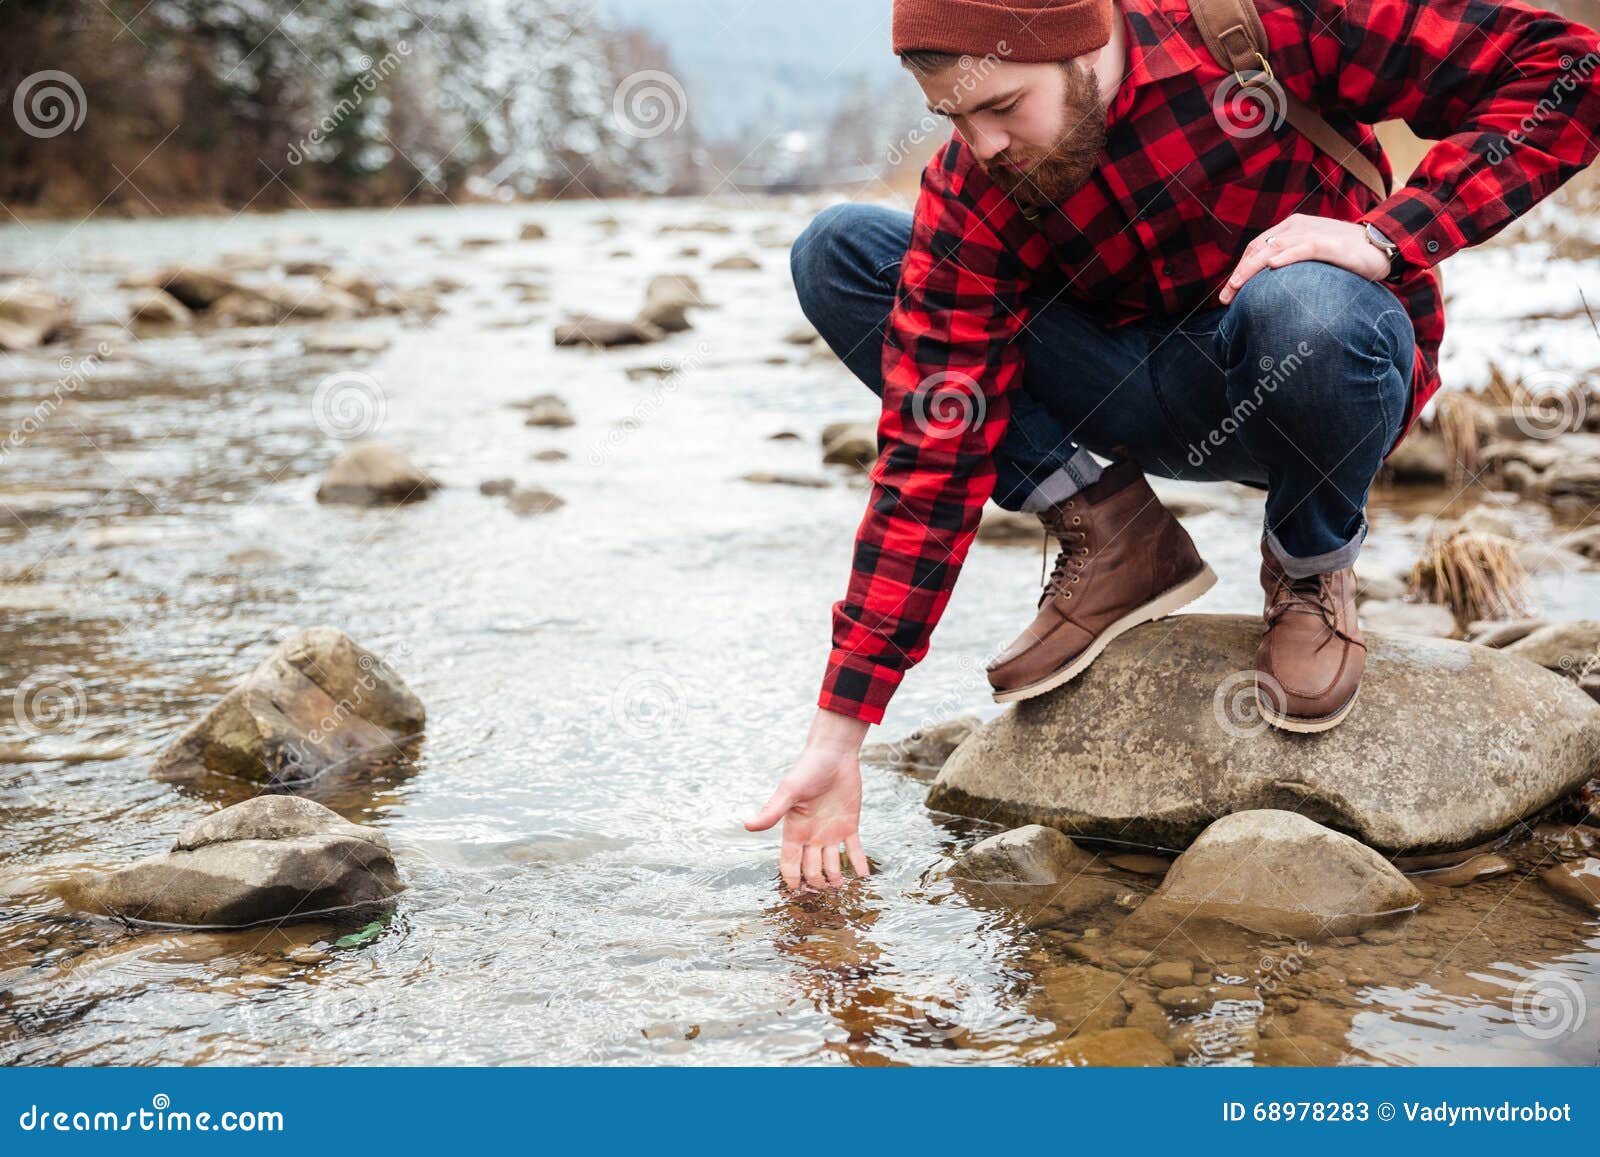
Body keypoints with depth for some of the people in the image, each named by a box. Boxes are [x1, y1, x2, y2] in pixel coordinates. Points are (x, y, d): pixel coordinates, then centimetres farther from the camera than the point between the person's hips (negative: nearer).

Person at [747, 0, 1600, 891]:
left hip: (1342, 374, -3)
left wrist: (1382, 237, -32)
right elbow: (932, 459, -20)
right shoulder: (970, 199, -17)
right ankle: (1113, 539, -7)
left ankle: (1314, 571, -7)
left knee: (1301, 307, -42)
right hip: (1150, 399, 3)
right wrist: (838, 734, -23)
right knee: (838, 255, -13)